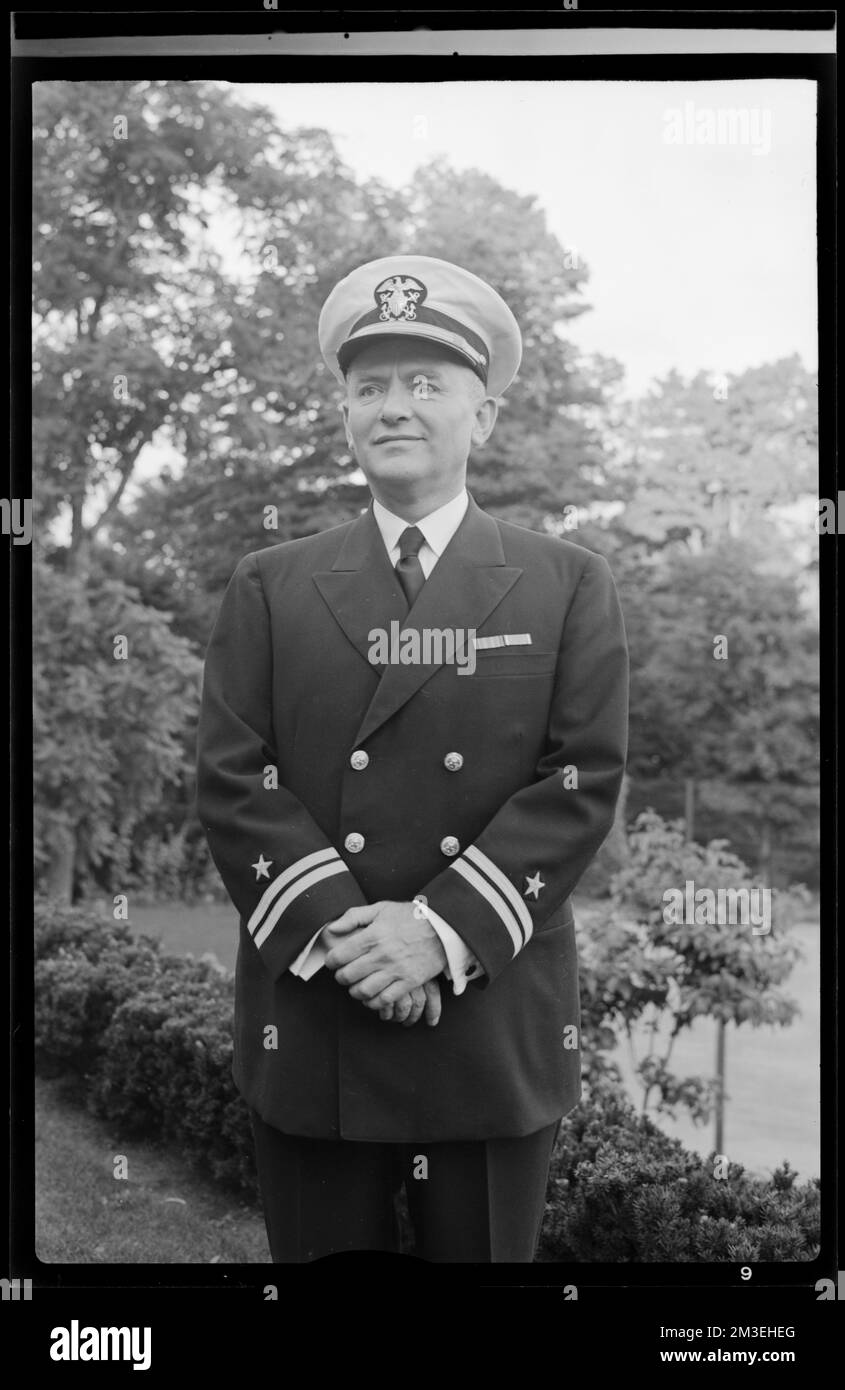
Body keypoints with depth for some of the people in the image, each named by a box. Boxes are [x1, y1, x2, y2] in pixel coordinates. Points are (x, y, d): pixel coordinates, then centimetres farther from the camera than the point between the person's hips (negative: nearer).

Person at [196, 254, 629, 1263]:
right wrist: (339, 931, -14)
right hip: (308, 1024, 1)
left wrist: (444, 931, -15)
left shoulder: (568, 586, 5)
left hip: (495, 1022, 0)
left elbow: (583, 778, -4)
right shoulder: (268, 588, 7)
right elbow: (230, 781, -1)